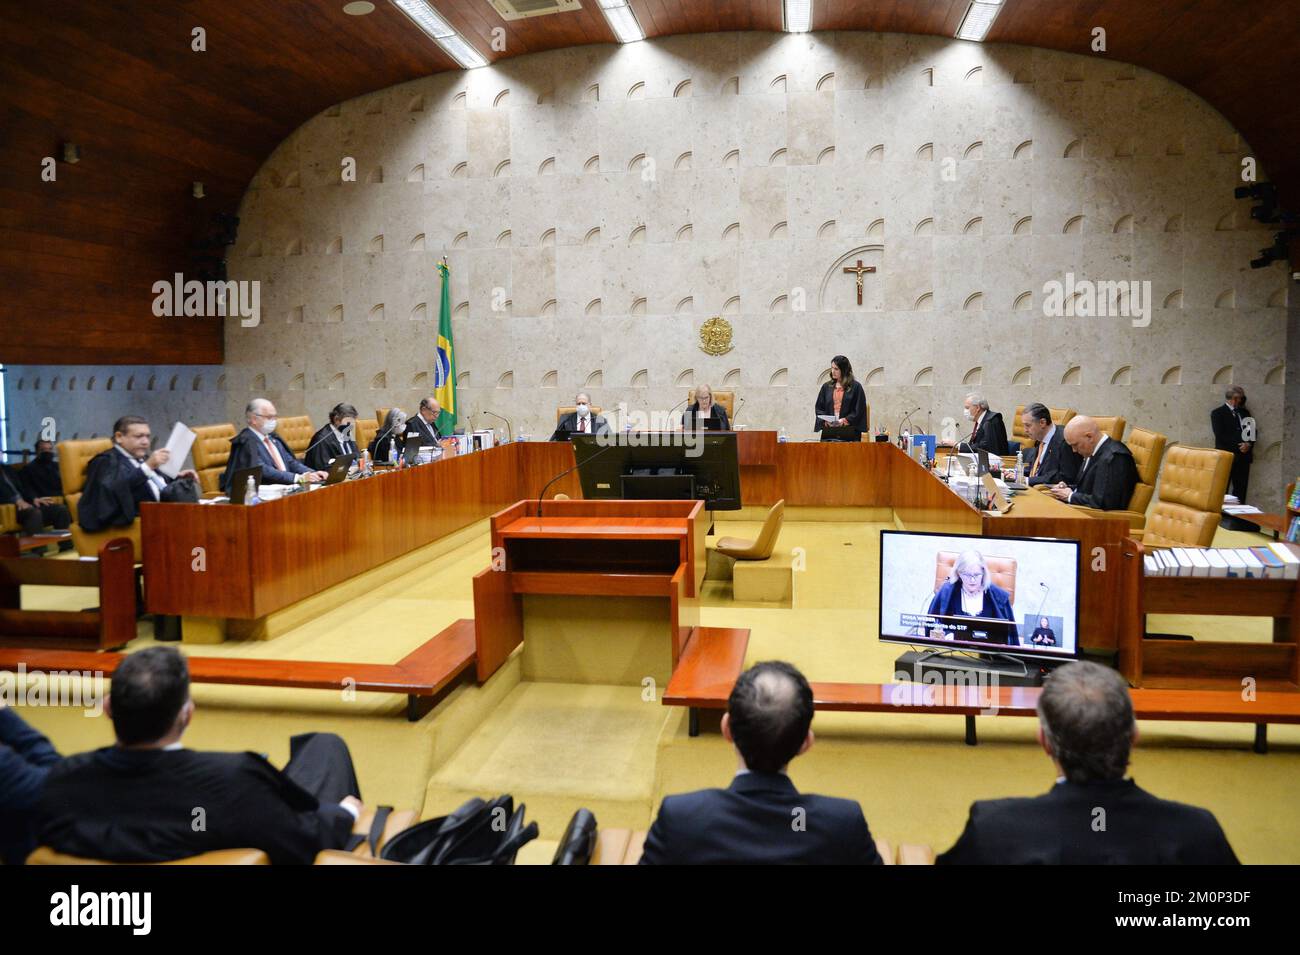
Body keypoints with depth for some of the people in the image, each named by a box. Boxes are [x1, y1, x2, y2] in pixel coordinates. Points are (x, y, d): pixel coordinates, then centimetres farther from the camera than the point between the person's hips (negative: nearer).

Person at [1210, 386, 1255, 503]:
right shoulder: (1217, 413, 2)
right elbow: (1220, 435, -8)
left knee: (1240, 490, 2)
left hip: (1243, 456, 5)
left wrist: (1249, 444, -5)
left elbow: (1253, 432, 16)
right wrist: (1238, 445, -14)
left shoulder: (1244, 412, 19)